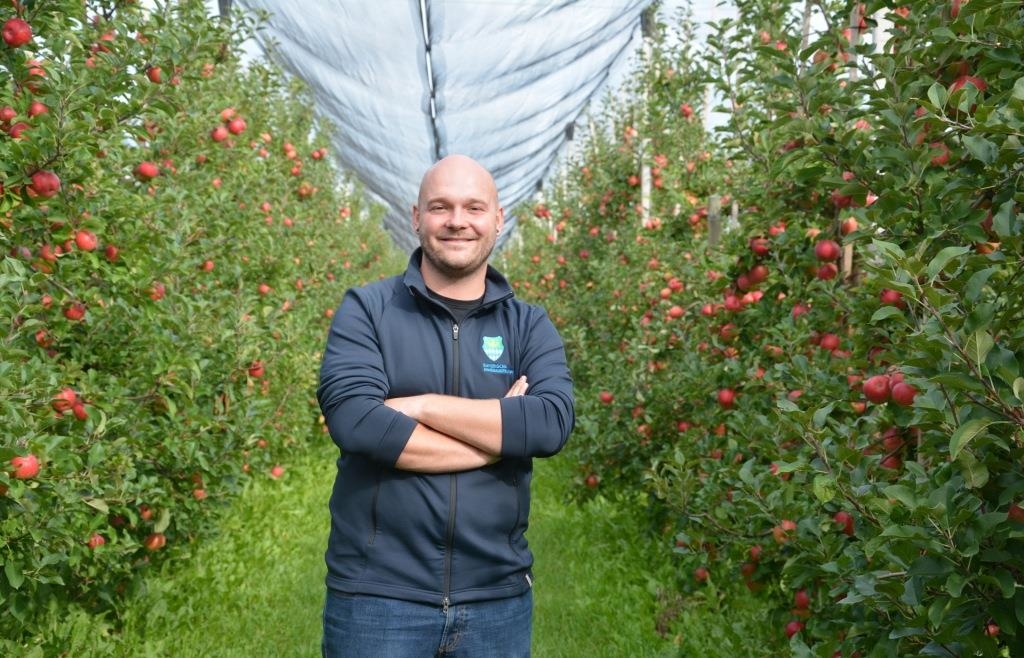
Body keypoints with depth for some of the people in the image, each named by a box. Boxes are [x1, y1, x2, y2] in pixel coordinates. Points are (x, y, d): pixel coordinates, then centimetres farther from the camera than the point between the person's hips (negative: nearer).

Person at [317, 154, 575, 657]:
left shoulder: (530, 326, 4)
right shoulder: (366, 309, -3)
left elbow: (553, 423, -13)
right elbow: (353, 420, -19)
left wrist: (420, 405, -16)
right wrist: (502, 432, -13)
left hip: (498, 596, 3)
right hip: (377, 595, -2)